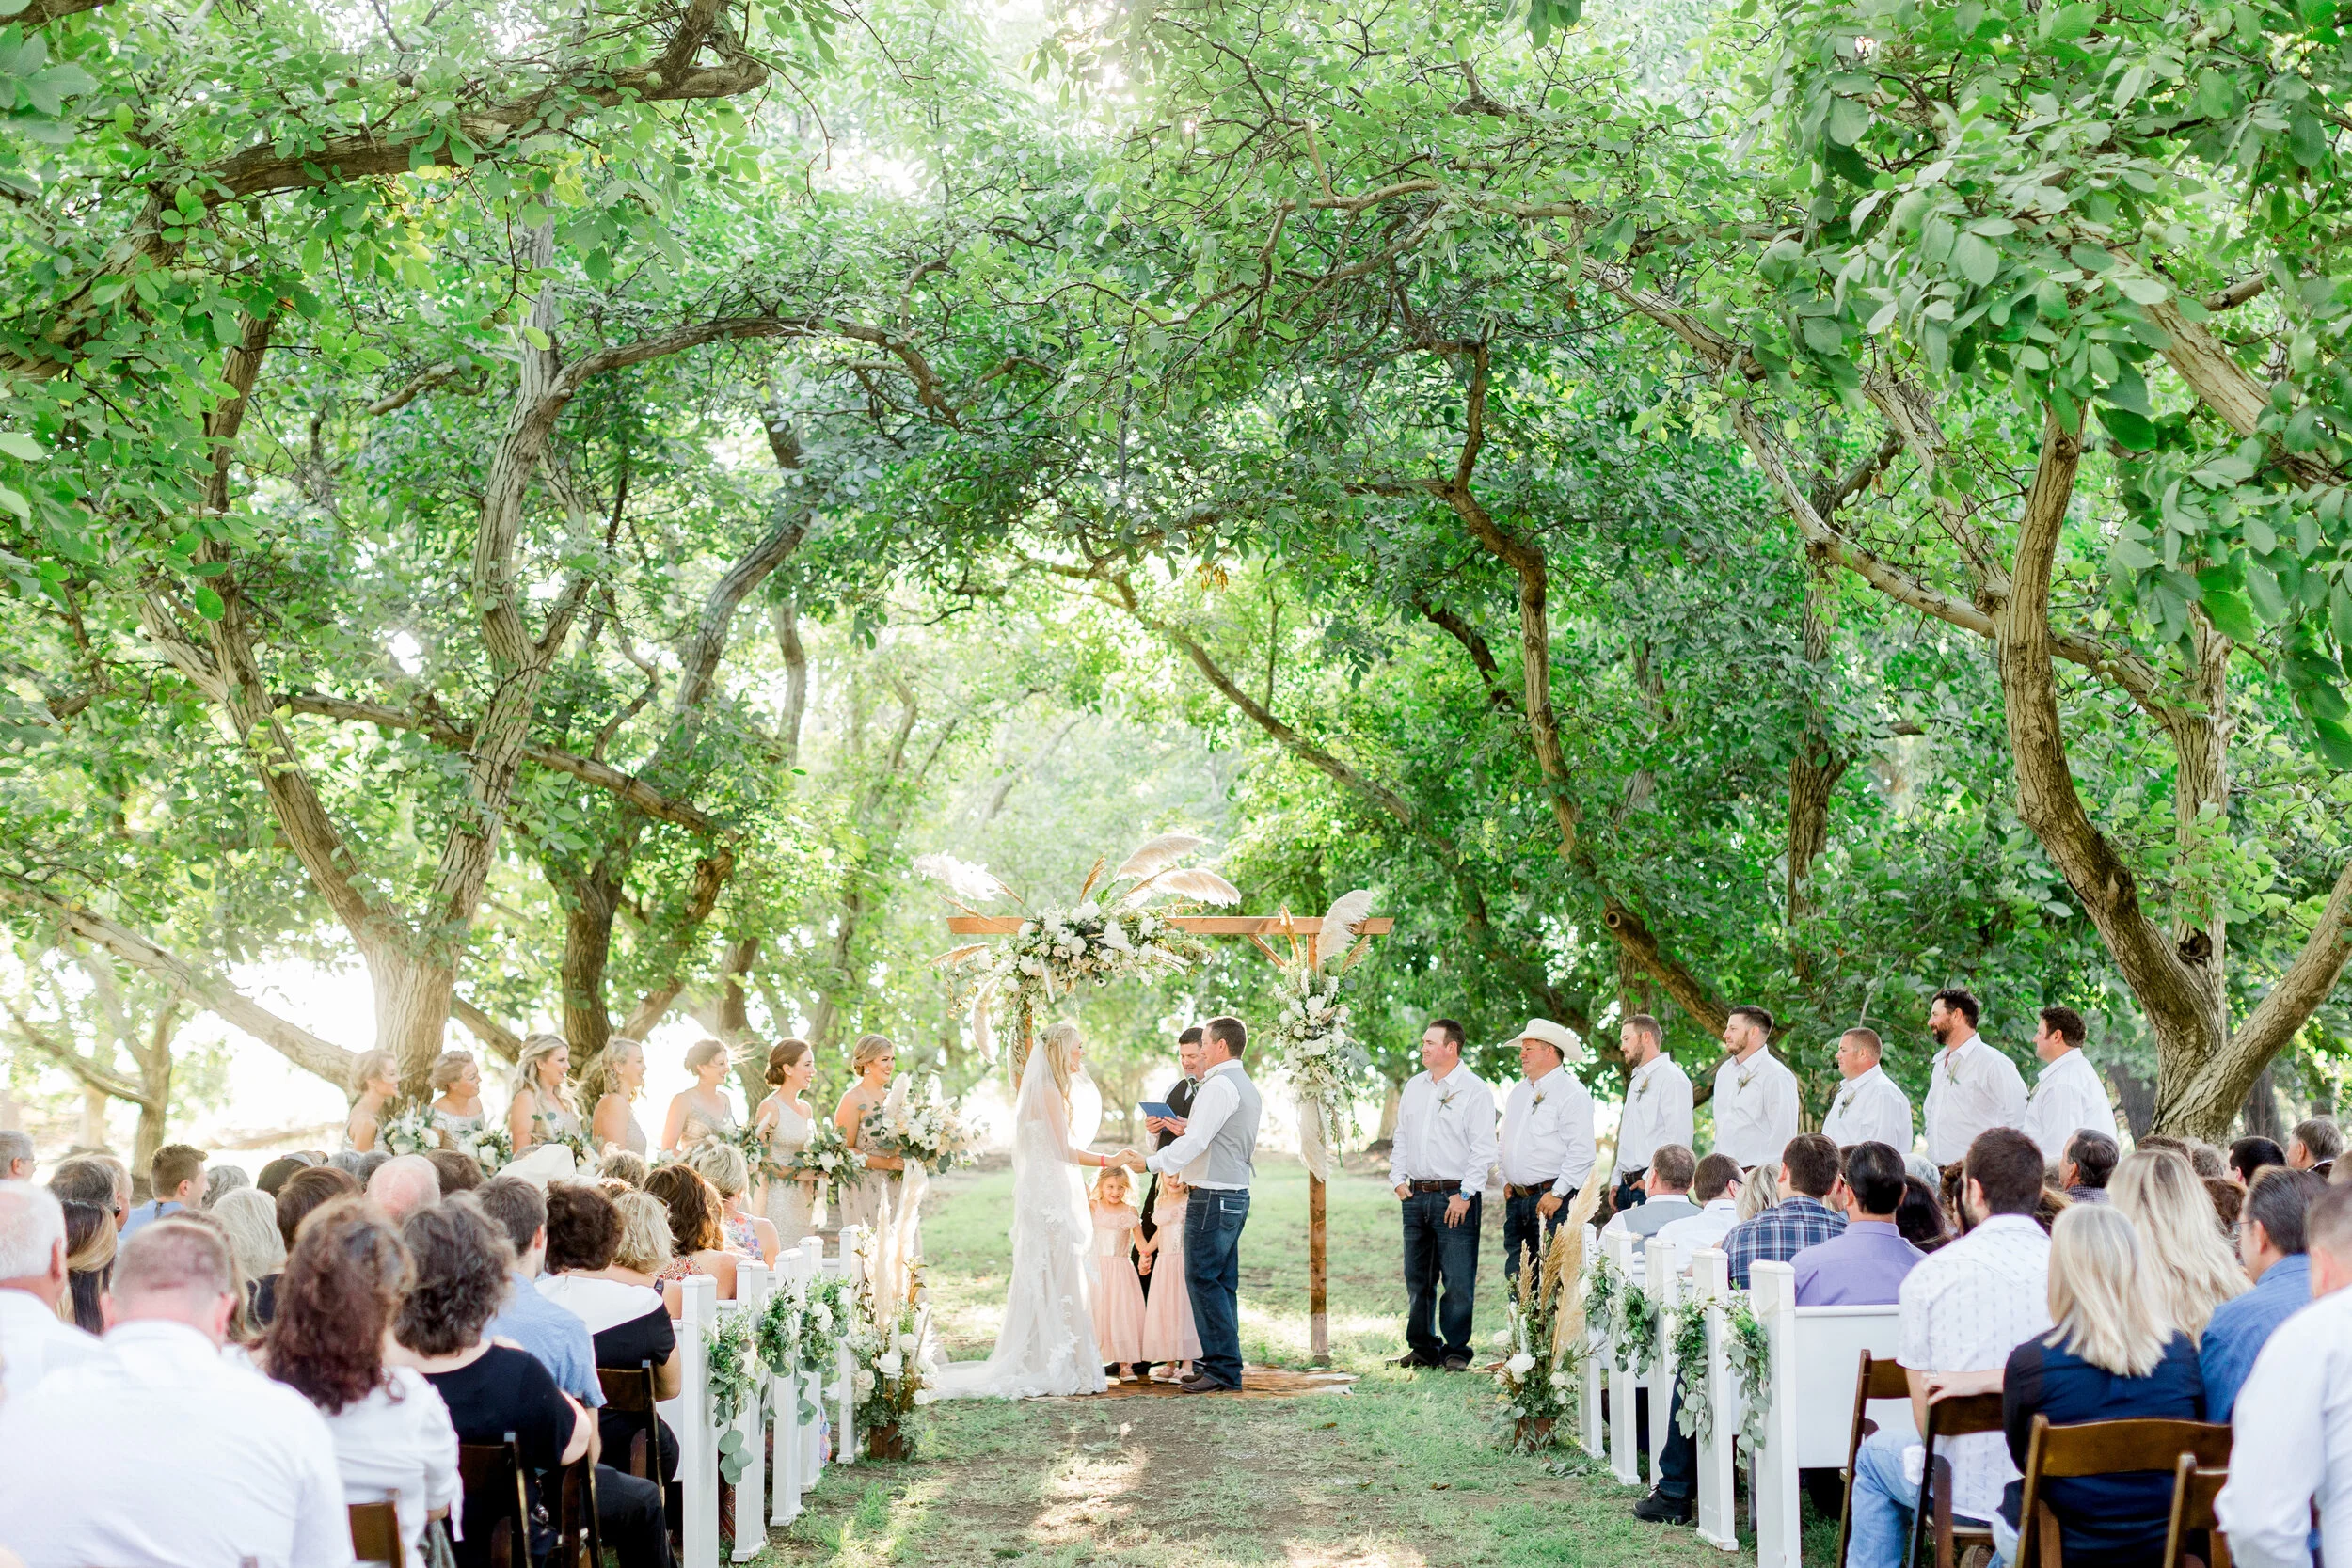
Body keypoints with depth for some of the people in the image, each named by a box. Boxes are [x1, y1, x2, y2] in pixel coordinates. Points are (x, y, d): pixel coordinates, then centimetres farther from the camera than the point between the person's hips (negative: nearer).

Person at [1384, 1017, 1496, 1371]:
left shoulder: (1474, 1090, -5)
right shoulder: (1414, 1086, 15)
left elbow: (1482, 1149, -9)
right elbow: (1401, 1136, 21)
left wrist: (1465, 1195, -14)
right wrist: (1398, 1179, 9)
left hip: (1455, 1197, -6)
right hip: (1416, 1196, 7)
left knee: (1458, 1281, -6)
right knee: (1417, 1279, 10)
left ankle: (1456, 1351, 2)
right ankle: (1423, 1348, 18)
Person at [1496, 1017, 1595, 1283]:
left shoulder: (1571, 1093, -8)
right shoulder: (1518, 1092, 18)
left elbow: (1582, 1151, -15)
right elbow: (1505, 1142, 27)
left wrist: (1557, 1193, -16)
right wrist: (1506, 1181, 15)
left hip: (1552, 1201, -8)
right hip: (1516, 1200, 8)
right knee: (1516, 1276, 5)